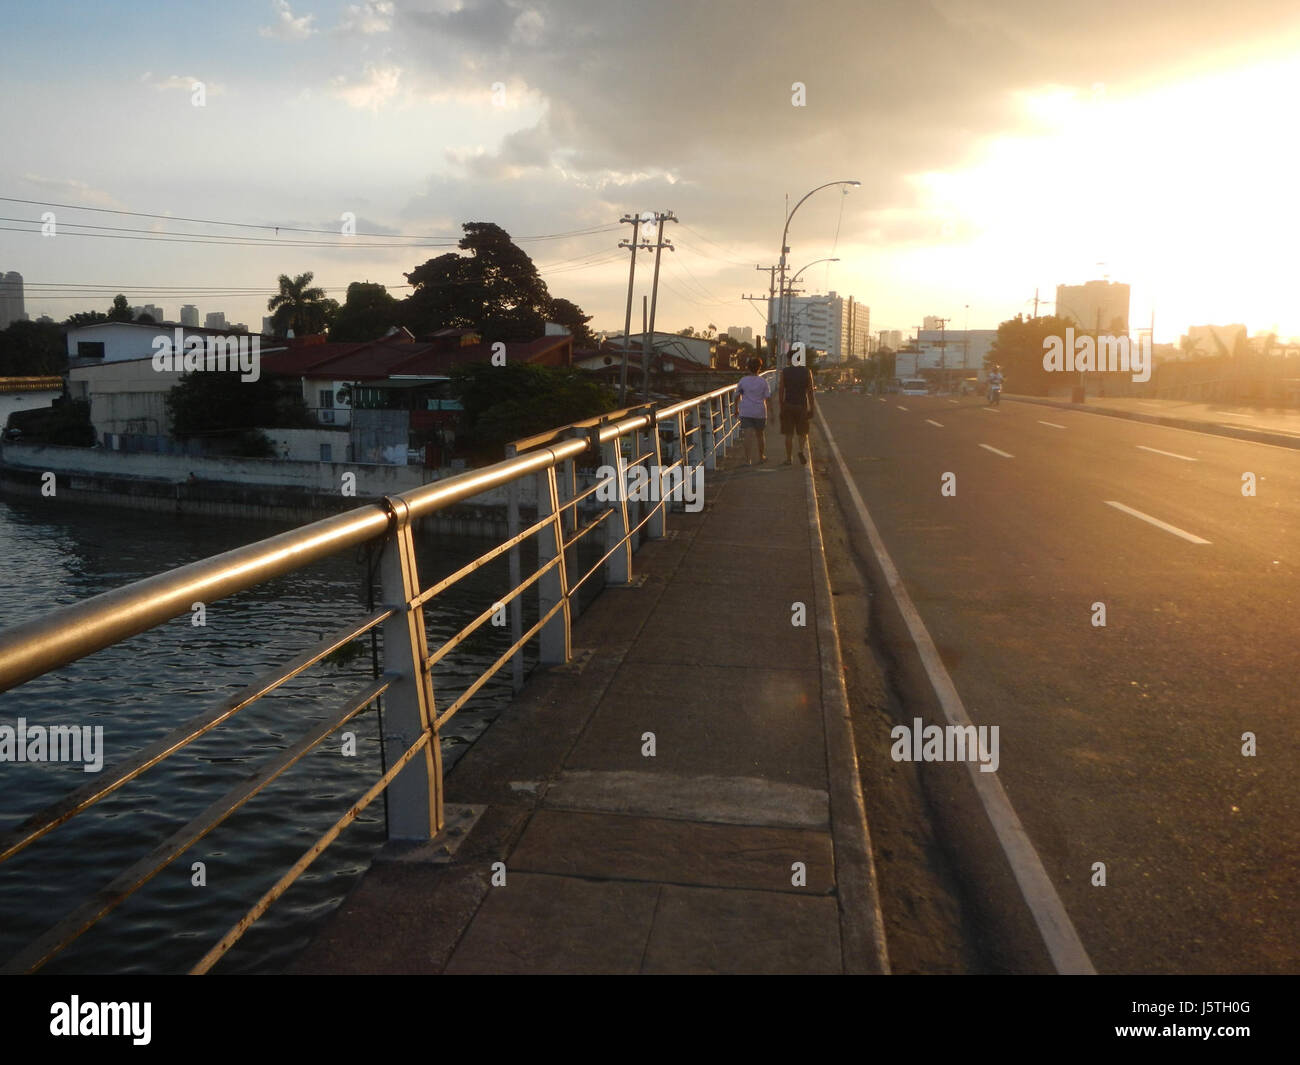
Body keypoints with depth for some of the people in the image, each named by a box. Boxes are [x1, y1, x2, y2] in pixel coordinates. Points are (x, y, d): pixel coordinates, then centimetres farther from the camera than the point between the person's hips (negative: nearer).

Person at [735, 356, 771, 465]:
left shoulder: (743, 380, 0)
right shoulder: (763, 382, 0)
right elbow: (768, 399, -3)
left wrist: (736, 409, 21)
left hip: (746, 412, -1)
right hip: (760, 412, 1)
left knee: (748, 436, -7)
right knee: (760, 435, 17)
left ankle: (748, 460, -16)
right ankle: (762, 457, 33)